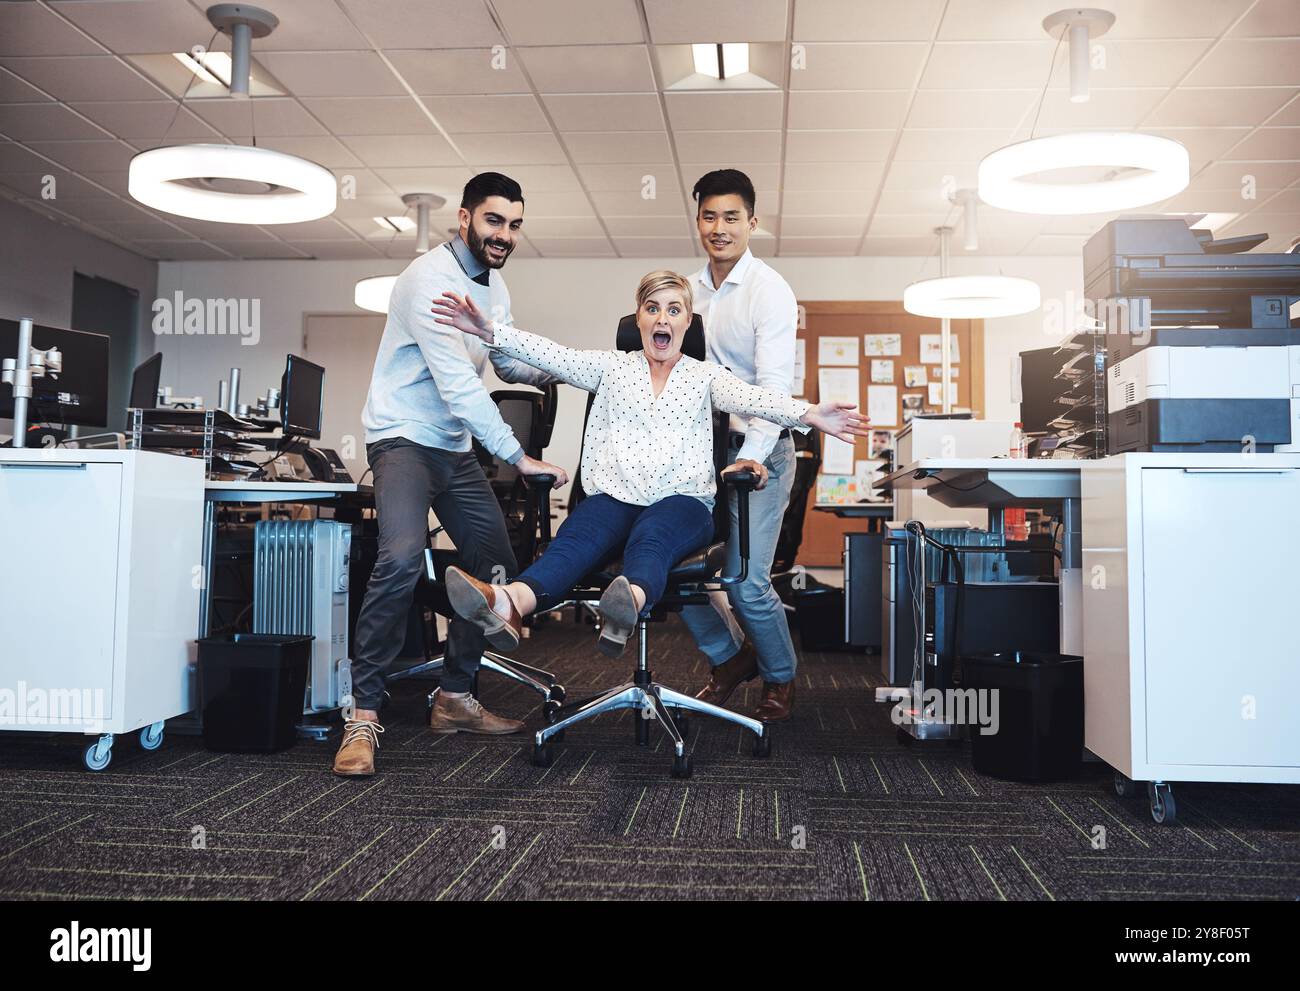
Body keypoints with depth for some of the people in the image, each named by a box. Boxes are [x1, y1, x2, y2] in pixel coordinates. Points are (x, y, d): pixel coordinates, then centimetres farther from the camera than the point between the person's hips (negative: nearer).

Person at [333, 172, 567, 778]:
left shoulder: (493, 284, 11)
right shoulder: (431, 279, -18)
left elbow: (512, 363, 16)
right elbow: (457, 384, -25)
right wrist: (517, 456, -24)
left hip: (455, 447, 9)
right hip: (405, 438, -9)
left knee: (497, 567, 8)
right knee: (402, 558, -30)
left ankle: (454, 699, 21)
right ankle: (363, 716, -21)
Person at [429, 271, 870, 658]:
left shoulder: (705, 375, 16)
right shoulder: (612, 367, 21)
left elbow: (749, 397, -4)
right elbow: (552, 355, 6)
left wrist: (808, 414, -26)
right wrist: (489, 331, -9)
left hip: (681, 499, -1)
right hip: (614, 495, 1)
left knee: (650, 537, -37)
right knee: (577, 537, -32)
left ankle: (629, 605, -72)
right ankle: (508, 604, -63)